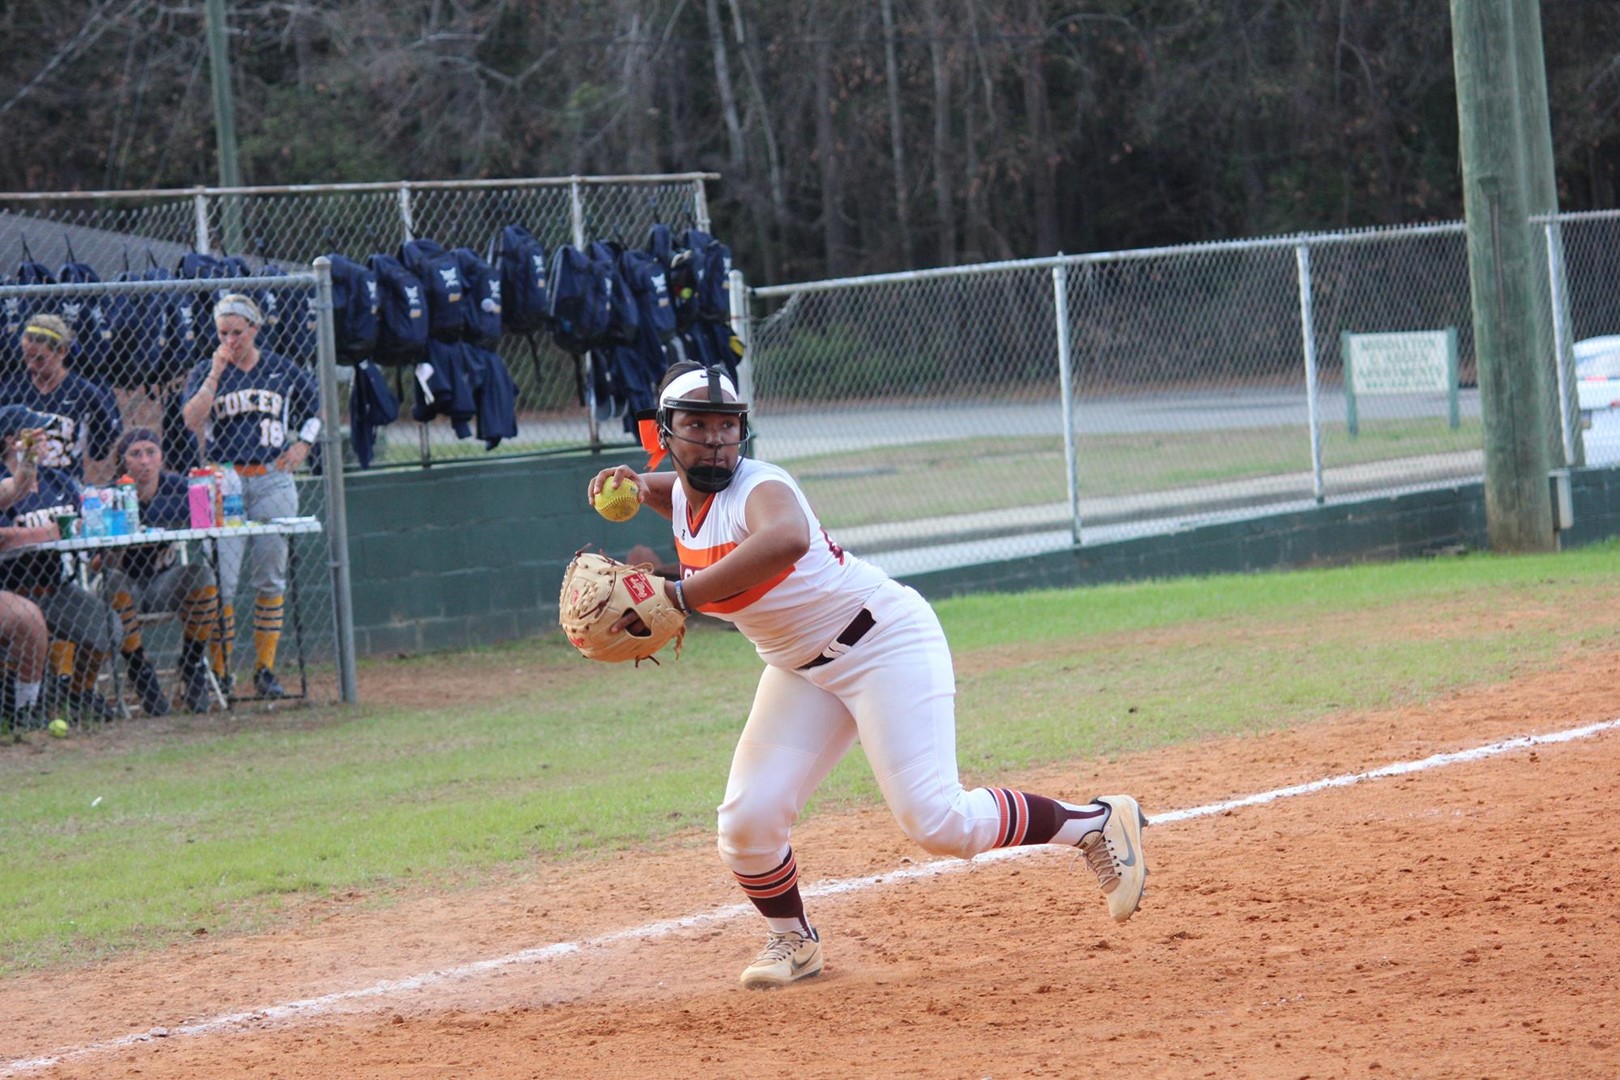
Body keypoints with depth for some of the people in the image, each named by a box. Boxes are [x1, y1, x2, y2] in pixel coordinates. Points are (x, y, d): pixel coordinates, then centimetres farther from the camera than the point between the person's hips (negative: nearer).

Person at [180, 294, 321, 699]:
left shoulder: (283, 370, 9)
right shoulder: (206, 372, 5)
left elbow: (315, 409, 22)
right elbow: (192, 420, -12)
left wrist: (302, 444, 7)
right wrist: (216, 373, -13)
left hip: (274, 480, 2)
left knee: (271, 578, 4)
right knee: (223, 578, -9)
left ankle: (265, 668, 11)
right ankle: (220, 673, -5)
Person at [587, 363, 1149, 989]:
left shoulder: (759, 488, -27)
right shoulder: (682, 496, 0)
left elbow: (787, 540, -53)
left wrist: (679, 596, -52)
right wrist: (632, 482, 6)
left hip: (885, 641, -8)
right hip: (800, 671, 8)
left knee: (935, 821, -17)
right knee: (748, 820, -7)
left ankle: (1097, 824, 3)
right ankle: (792, 942, 20)